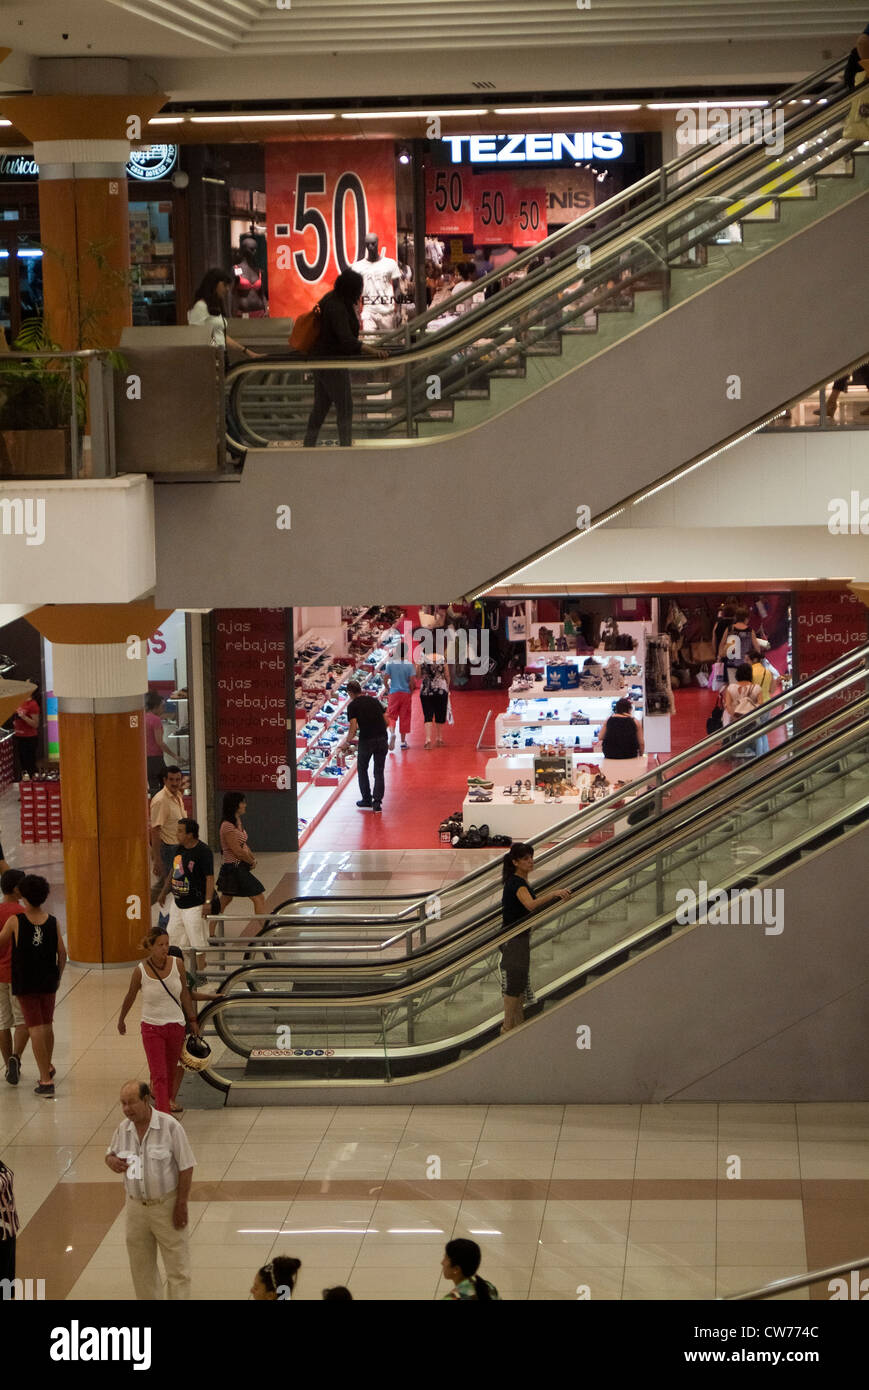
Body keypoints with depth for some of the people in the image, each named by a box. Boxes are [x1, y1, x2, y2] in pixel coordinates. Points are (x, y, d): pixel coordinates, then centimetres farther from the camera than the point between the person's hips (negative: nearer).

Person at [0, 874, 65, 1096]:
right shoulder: (52, 922, -3)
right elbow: (62, 953, -1)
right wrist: (58, 977, 13)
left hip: (25, 983, -4)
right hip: (48, 981, 4)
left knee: (35, 1028, -2)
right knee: (47, 1024, 21)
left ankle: (46, 1080, -6)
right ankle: (47, 1067, 40)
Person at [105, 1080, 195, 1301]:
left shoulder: (169, 1126, -16)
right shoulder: (123, 1128, -1)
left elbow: (186, 1167, -12)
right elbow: (110, 1153, 16)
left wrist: (181, 1204, -13)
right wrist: (112, 1160, -10)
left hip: (167, 1206, -5)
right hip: (136, 1206, 5)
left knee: (176, 1265, 1)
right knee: (141, 1266, 15)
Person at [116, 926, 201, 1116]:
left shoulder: (177, 964, -6)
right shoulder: (140, 971, -12)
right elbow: (130, 997, 5)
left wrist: (192, 1019, 13)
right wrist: (121, 1020, 17)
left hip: (175, 1026, 3)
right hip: (152, 1028, -3)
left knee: (170, 1072, 17)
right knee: (159, 1075, -9)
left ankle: (161, 1098, 43)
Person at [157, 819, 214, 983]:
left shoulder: (203, 852, -16)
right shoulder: (179, 849, 6)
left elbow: (210, 878, -17)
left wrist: (208, 902, -22)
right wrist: (164, 892, 23)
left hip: (195, 904, -8)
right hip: (177, 901, 8)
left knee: (197, 941, -2)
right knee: (173, 936, 11)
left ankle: (200, 974, 8)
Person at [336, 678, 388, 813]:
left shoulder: (353, 705, -1)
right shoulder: (375, 701, 13)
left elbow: (353, 729, -8)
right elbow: (386, 721, 13)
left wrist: (346, 742, 7)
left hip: (366, 740, -4)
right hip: (382, 739, 4)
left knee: (362, 769, 18)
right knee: (379, 772, 10)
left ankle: (367, 801, 20)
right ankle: (377, 802, 1)